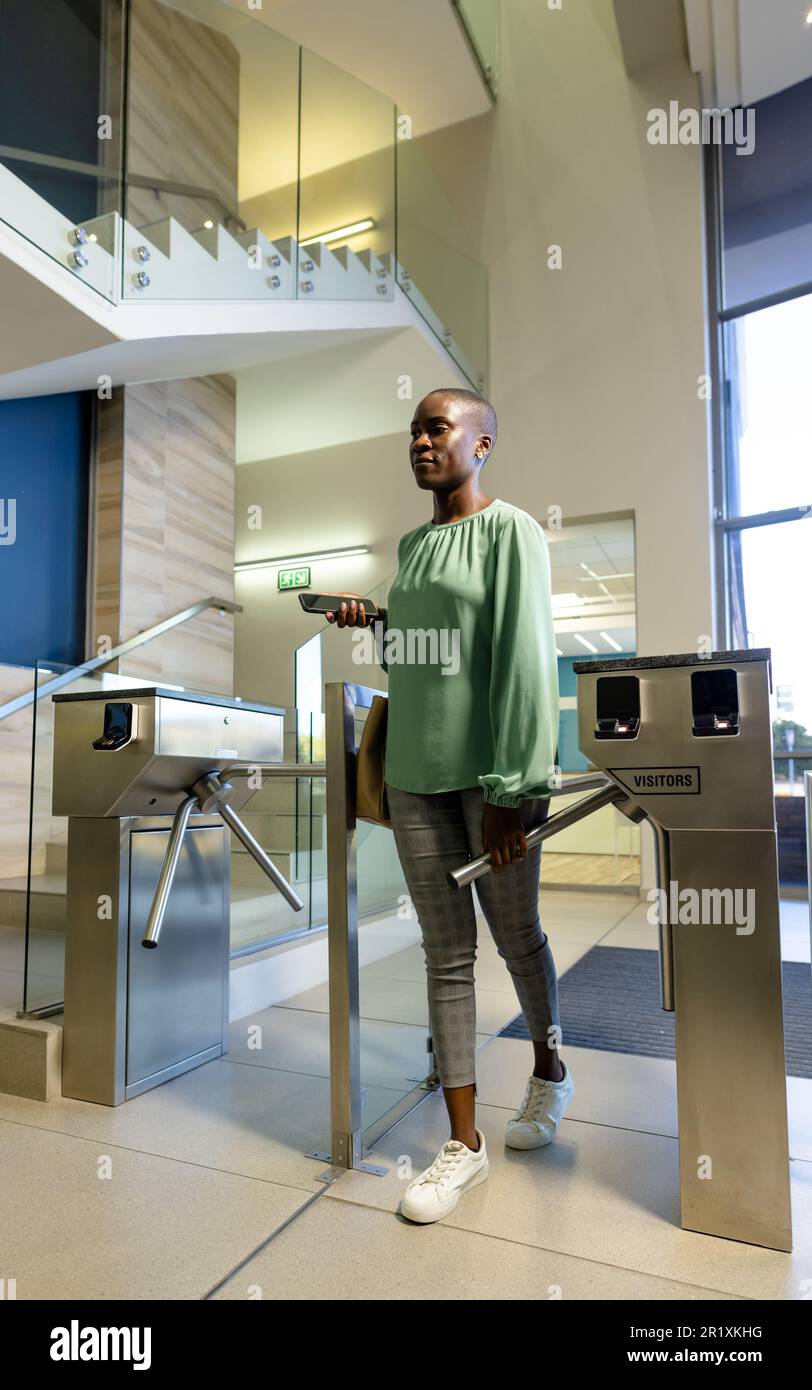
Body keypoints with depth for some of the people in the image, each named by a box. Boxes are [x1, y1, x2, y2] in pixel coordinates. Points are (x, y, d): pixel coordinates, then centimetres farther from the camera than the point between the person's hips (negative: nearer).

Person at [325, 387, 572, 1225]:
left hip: (489, 774, -5)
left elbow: (525, 659, -13)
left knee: (516, 938, 13)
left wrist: (512, 788, -17)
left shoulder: (510, 530, -5)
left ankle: (549, 1071, 41)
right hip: (413, 776, 5)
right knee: (446, 954, 8)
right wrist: (369, 624, 3)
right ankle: (465, 1142, 21)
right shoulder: (409, 545, 15)